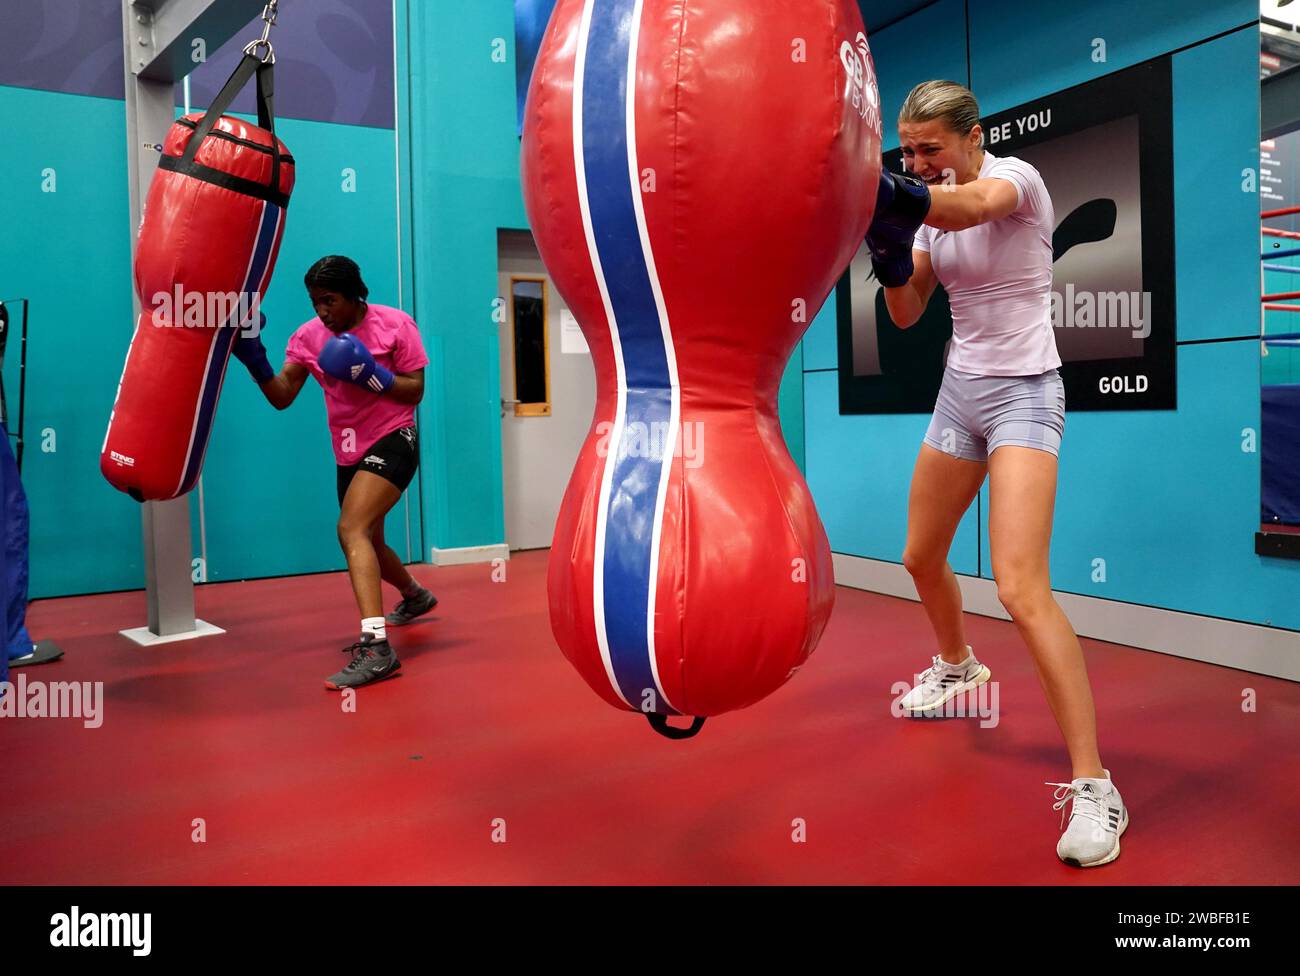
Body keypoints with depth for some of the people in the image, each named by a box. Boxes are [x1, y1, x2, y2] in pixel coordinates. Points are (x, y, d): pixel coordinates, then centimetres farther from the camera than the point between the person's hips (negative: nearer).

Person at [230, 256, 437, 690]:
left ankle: (375, 647, -36)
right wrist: (255, 360, -19)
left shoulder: (395, 324, -10)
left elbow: (415, 392, -9)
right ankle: (416, 597, 53)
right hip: (349, 453, 7)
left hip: (392, 441, -7)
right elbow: (282, 397, -4)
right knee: (369, 543, 21)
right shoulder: (308, 336, 1)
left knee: (351, 529, -28)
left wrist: (372, 374, -23)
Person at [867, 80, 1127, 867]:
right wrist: (888, 251, -13)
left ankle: (1095, 788, -10)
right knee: (922, 557, 17)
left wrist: (897, 196, -58)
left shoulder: (1017, 177, -13)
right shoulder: (934, 209, 8)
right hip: (960, 390, 8)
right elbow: (906, 314, 6)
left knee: (1021, 590, -20)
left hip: (1023, 394, -7)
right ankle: (957, 667, 47)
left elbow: (974, 205, -38)